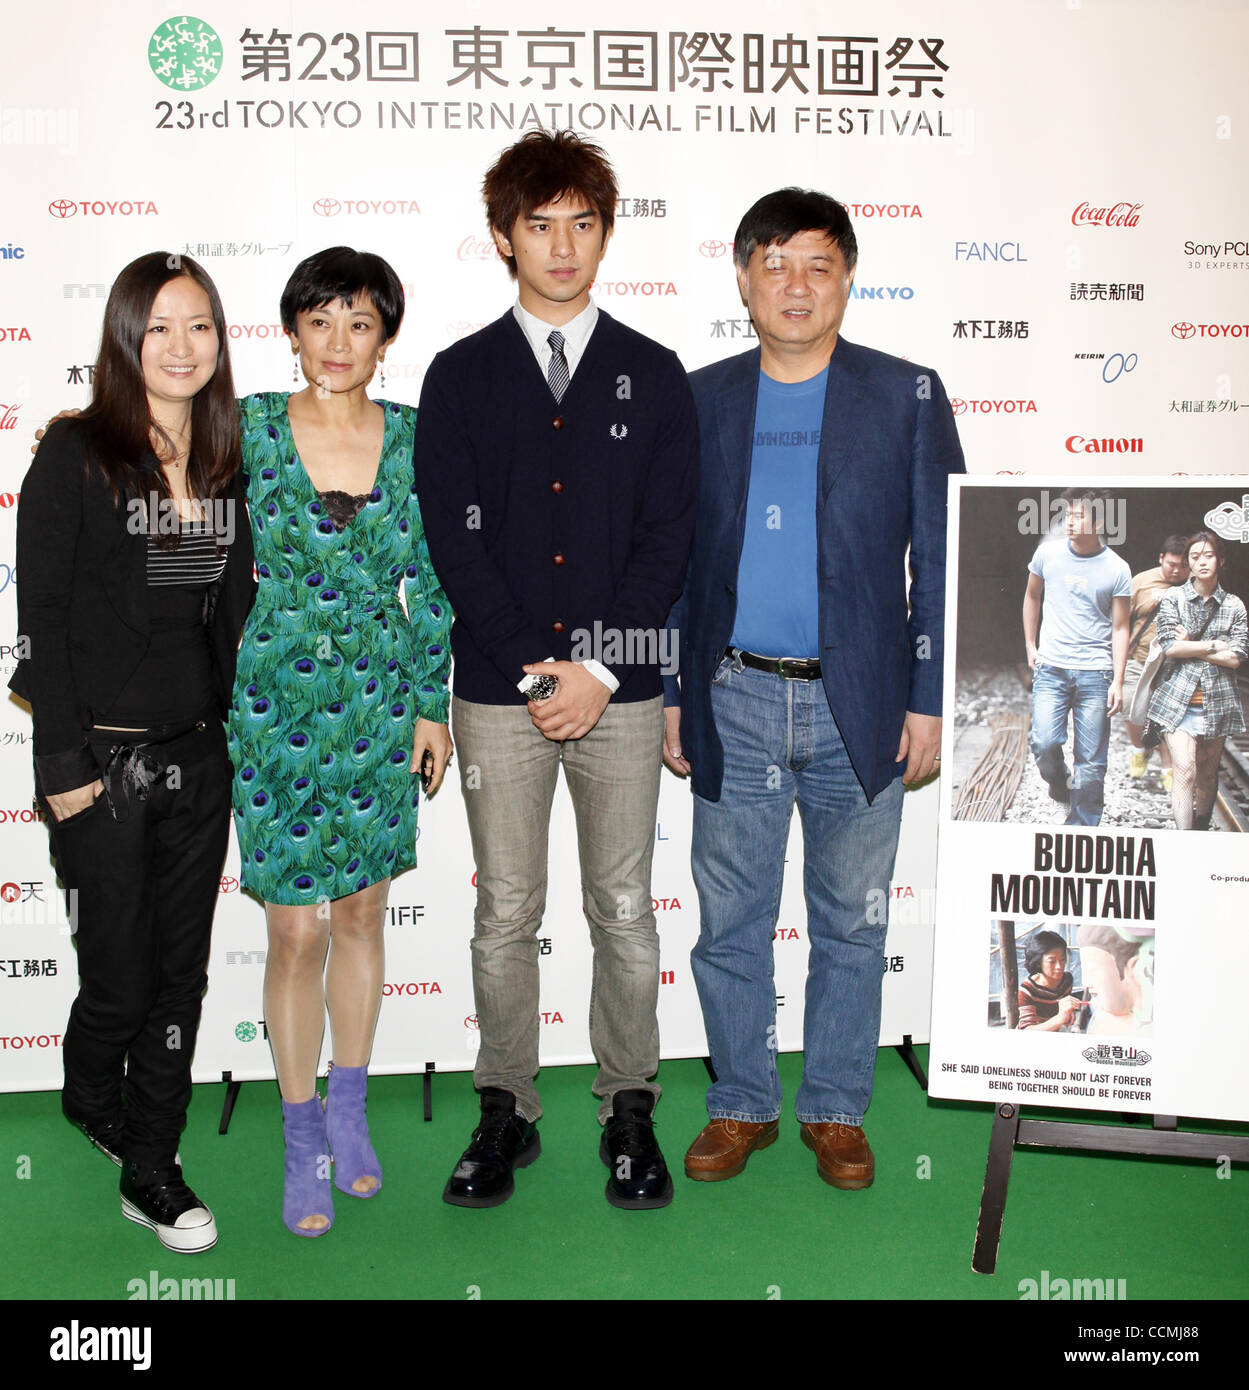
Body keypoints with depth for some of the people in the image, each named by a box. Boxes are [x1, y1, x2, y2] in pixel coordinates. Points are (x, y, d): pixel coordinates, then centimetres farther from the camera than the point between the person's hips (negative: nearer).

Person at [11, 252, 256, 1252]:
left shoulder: (225, 465, 7)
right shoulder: (75, 457, -8)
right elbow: (42, 619, -9)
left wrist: (238, 728, 7)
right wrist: (64, 764, -12)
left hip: (200, 756, 5)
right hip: (107, 759, -4)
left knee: (182, 972, 10)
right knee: (121, 975, 5)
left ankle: (151, 1169, 25)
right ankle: (91, 1100, 38)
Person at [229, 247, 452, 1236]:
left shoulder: (413, 439, 1)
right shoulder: (247, 429, -3)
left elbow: (430, 582, 5)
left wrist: (433, 705, 4)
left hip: (380, 701, 2)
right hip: (276, 701, -2)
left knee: (362, 912, 12)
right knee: (297, 930, 2)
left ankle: (350, 1110, 31)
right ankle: (302, 1135, 20)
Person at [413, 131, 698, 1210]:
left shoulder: (653, 376, 6)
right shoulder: (460, 377, 6)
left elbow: (669, 536, -1)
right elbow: (454, 538, -1)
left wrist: (597, 669, -11)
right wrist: (531, 669, -11)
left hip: (621, 690, 0)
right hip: (499, 694, 0)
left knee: (624, 910, 8)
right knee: (505, 914, 8)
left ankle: (630, 1110, 23)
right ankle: (506, 1112, 23)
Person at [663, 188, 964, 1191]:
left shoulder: (908, 395, 1)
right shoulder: (700, 400, 6)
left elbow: (942, 558, 1)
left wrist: (930, 699, -4)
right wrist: (668, 692, 5)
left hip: (859, 707, -1)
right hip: (734, 702, 1)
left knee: (850, 923, 11)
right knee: (730, 921, 9)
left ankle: (837, 1109, 28)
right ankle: (742, 1104, 27)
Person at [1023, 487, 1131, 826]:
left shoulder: (1117, 569, -3)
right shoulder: (1049, 552, 1)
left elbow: (1120, 628, 1)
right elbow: (1032, 597, 19)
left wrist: (1117, 682, -5)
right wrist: (1030, 646, 15)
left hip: (1095, 671, -1)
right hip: (1050, 668, 1)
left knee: (1091, 762, 2)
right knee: (1044, 743, -12)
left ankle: (1082, 828, 14)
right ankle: (1059, 783, 22)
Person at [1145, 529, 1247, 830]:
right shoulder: (1173, 598, 1)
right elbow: (1170, 646, -10)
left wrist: (1190, 646, -7)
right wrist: (1215, 645, -7)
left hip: (1217, 701, 2)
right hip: (1178, 698, -2)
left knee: (1207, 776, 10)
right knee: (1185, 773, -12)